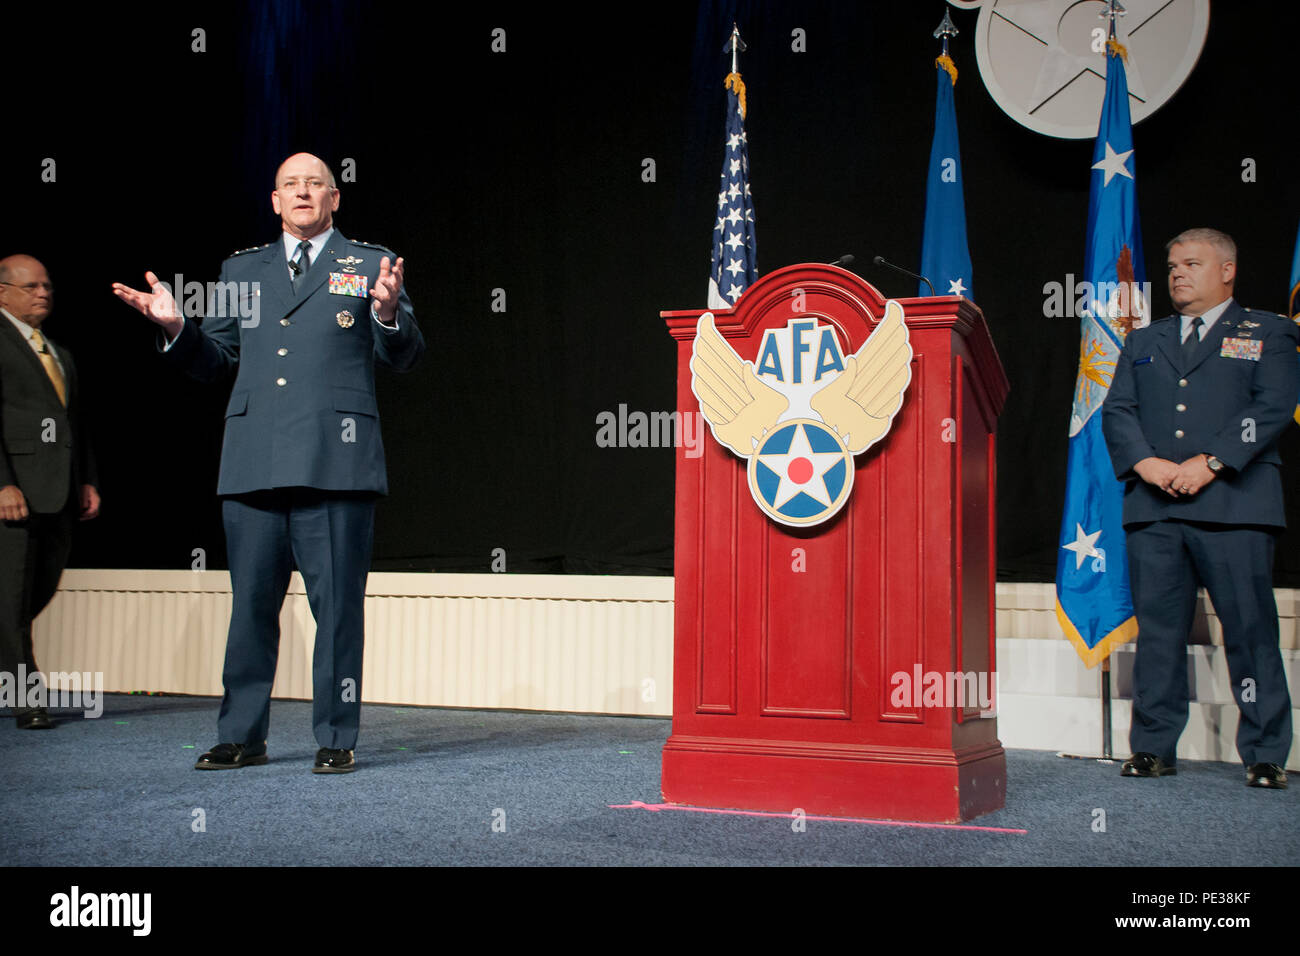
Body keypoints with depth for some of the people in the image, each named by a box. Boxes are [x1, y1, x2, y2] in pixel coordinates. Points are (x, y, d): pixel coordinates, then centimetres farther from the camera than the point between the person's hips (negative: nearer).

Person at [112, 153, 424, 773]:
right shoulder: (241, 271, 19)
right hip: (253, 467, 3)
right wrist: (175, 327, 2)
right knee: (250, 604, 9)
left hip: (335, 465, -3)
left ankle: (336, 739, 11)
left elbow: (404, 358, 1)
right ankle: (242, 737, 20)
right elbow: (214, 363, 20)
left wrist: (388, 312, -19)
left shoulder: (371, 265, 9)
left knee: (337, 604, -1)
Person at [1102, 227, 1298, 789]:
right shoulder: (1143, 342, 23)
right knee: (1157, 629, 4)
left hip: (1234, 504, -3)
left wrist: (1210, 463, -14)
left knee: (1250, 630, -3)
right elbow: (1116, 411, 11)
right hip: (1153, 508, 3)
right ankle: (1154, 748, 12)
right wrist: (1145, 462, -8)